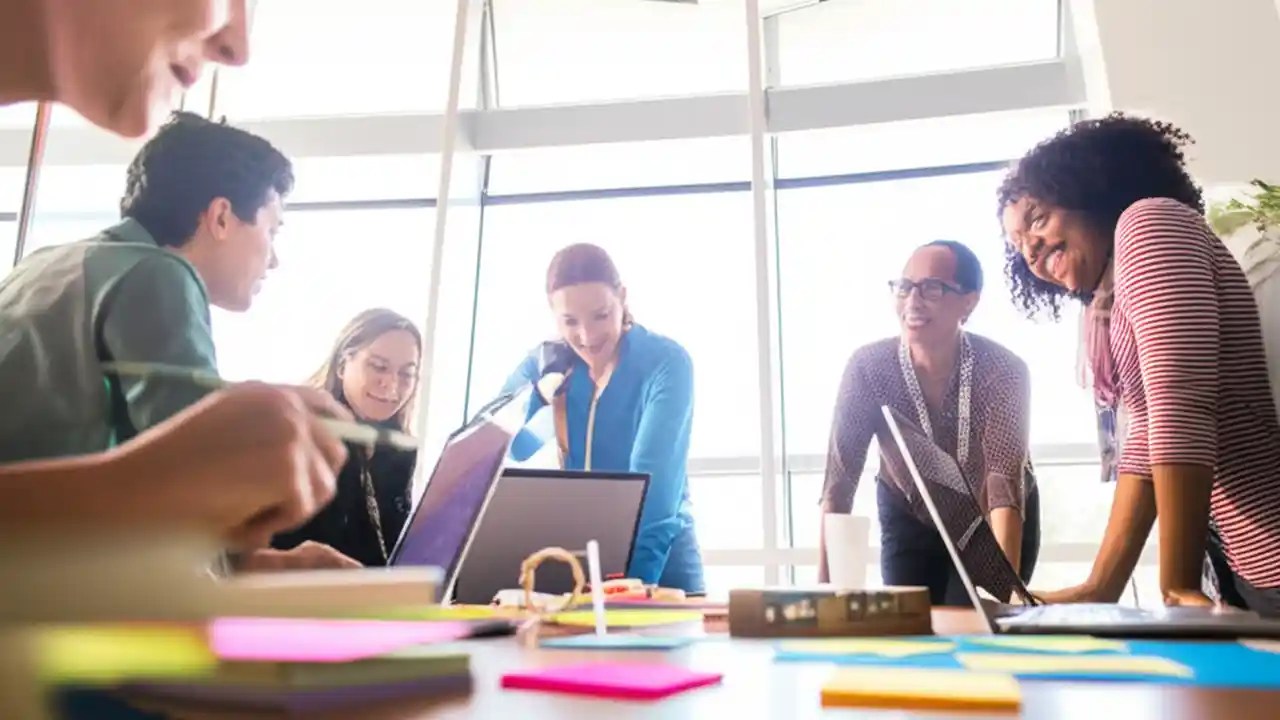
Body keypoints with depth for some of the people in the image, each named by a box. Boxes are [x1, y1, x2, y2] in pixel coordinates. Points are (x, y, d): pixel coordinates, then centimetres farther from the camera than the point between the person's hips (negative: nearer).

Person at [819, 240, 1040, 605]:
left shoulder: (1002, 371, -29)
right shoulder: (868, 368, -26)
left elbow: (1006, 485, -37)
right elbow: (839, 483, -26)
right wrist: (825, 583, -32)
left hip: (993, 525, -1)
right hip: (910, 520, 1)